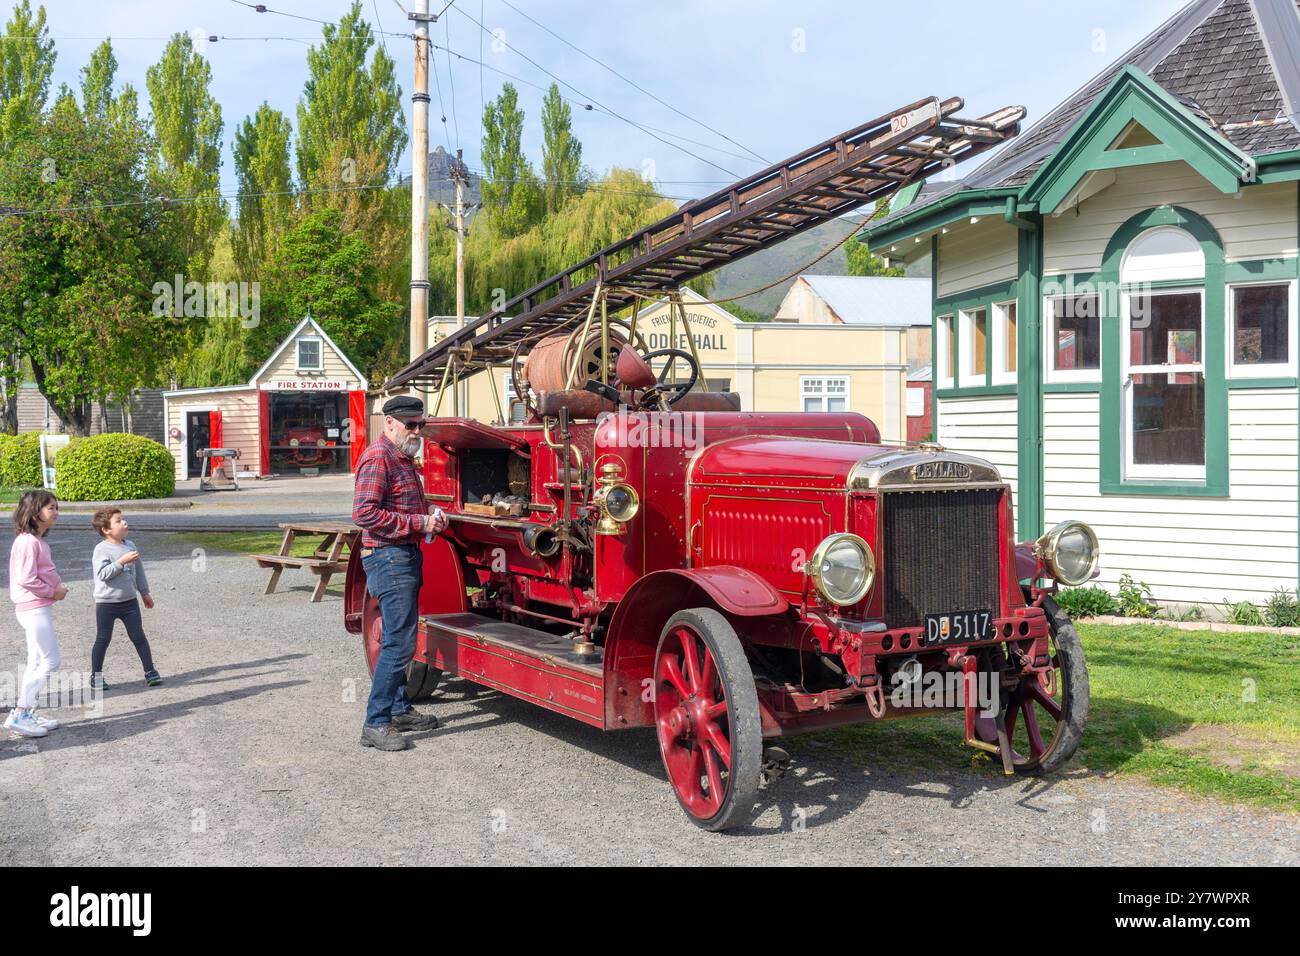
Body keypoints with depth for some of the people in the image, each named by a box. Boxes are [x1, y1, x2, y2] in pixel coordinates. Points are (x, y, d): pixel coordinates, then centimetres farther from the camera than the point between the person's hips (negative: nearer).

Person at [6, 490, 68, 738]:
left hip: (38, 609, 10)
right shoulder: (27, 541, -17)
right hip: (34, 609, -10)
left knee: (37, 664, 14)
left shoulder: (39, 541, 13)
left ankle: (27, 713, 21)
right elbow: (25, 579, -22)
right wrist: (53, 592, -13)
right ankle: (19, 715, -2)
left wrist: (57, 588, 4)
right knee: (50, 661, -7)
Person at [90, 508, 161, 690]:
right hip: (106, 602, -4)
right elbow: (102, 574, -25)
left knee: (138, 636, 6)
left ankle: (150, 671, 11)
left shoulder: (129, 546, 5)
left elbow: (138, 570, 14)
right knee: (102, 639, 4)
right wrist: (122, 561, -30)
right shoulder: (102, 549, -13)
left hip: (129, 601, 5)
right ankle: (96, 676, 16)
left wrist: (145, 592, 19)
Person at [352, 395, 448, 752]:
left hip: (405, 556, 11)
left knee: (400, 638, 17)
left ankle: (399, 709, 29)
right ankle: (375, 724, -7)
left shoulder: (404, 457, 17)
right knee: (399, 642, -11)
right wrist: (418, 523, -22)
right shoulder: (378, 457, -14)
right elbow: (364, 513, -23)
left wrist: (429, 511, 8)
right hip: (388, 557, -11)